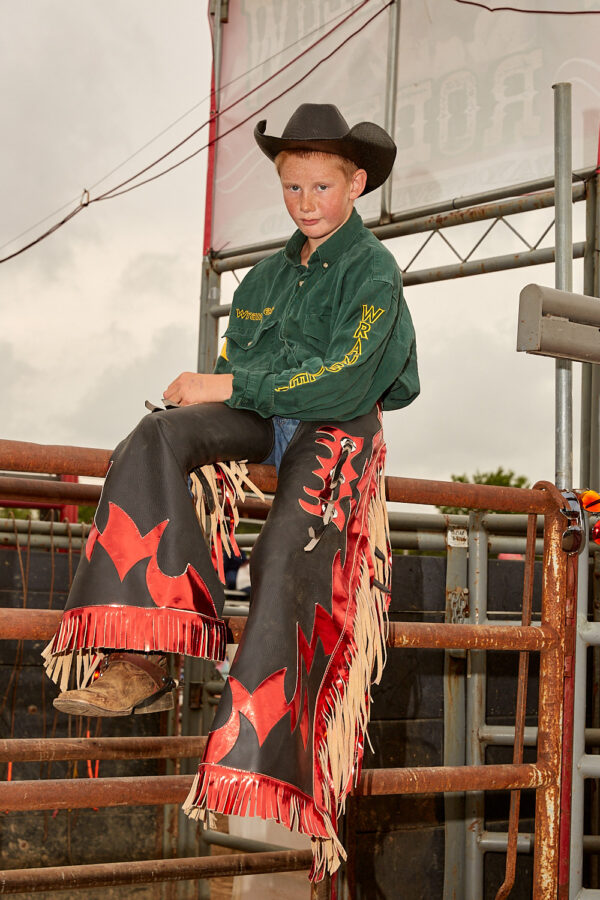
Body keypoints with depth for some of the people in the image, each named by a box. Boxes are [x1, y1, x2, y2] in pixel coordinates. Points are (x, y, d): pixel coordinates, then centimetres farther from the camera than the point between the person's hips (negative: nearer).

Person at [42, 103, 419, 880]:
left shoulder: (373, 271, 1)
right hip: (254, 418, 6)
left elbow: (343, 381, -12)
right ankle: (139, 662, -35)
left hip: (334, 432, -5)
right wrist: (205, 396, 6)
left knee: (286, 563, -27)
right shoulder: (270, 273, 23)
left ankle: (259, 784, -29)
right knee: (157, 437, -26)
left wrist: (231, 386, -14)